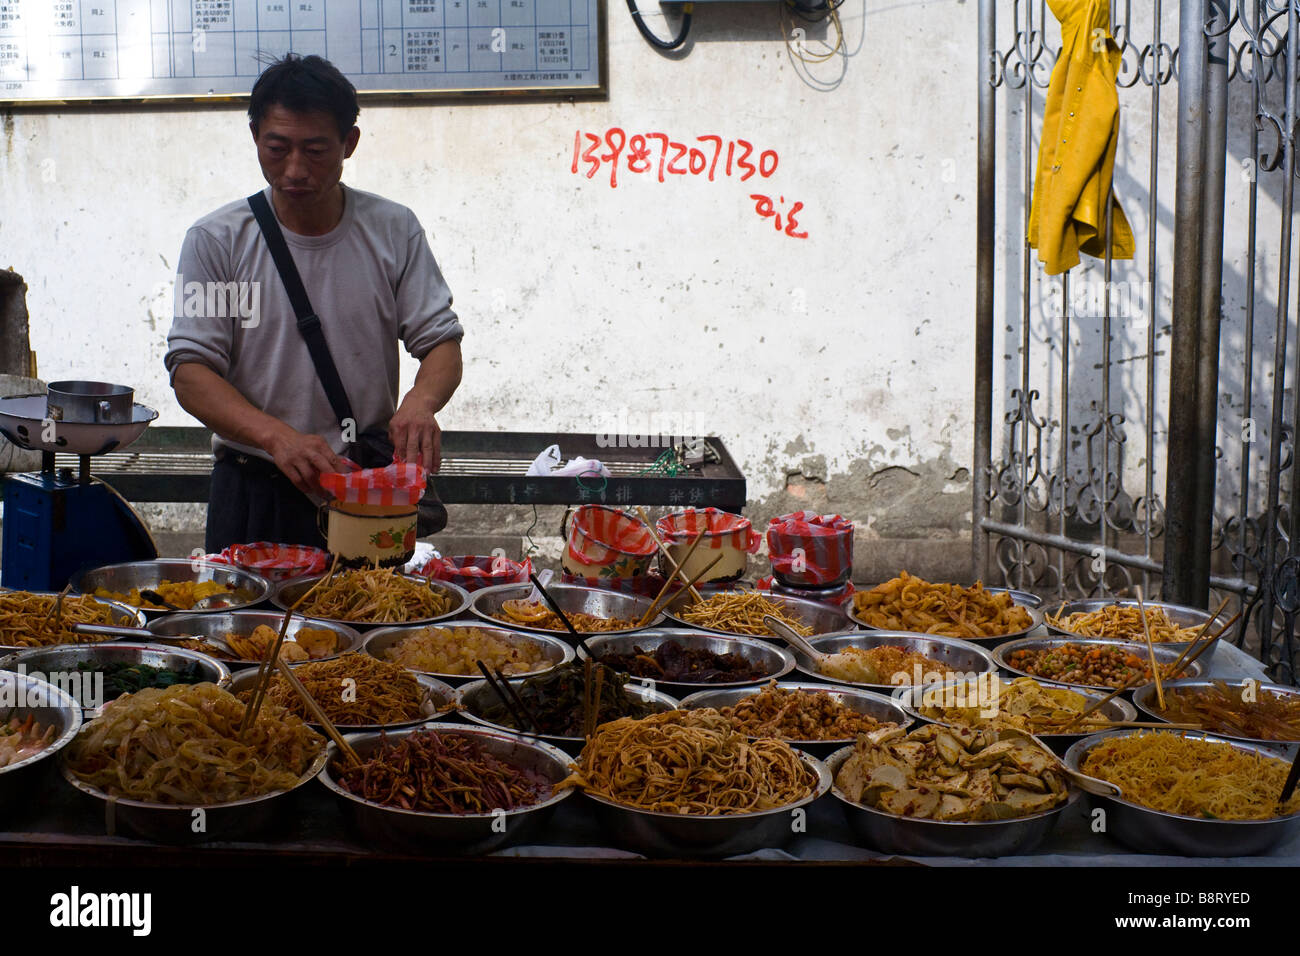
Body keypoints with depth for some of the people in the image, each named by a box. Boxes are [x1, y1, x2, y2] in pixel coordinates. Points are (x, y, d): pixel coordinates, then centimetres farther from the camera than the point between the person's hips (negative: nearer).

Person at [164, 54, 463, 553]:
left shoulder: (394, 230, 2)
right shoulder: (217, 240, -2)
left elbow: (442, 342, 0)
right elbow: (190, 371, -7)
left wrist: (420, 402, -24)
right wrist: (277, 436, -25)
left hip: (370, 491, 1)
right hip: (253, 495, 0)